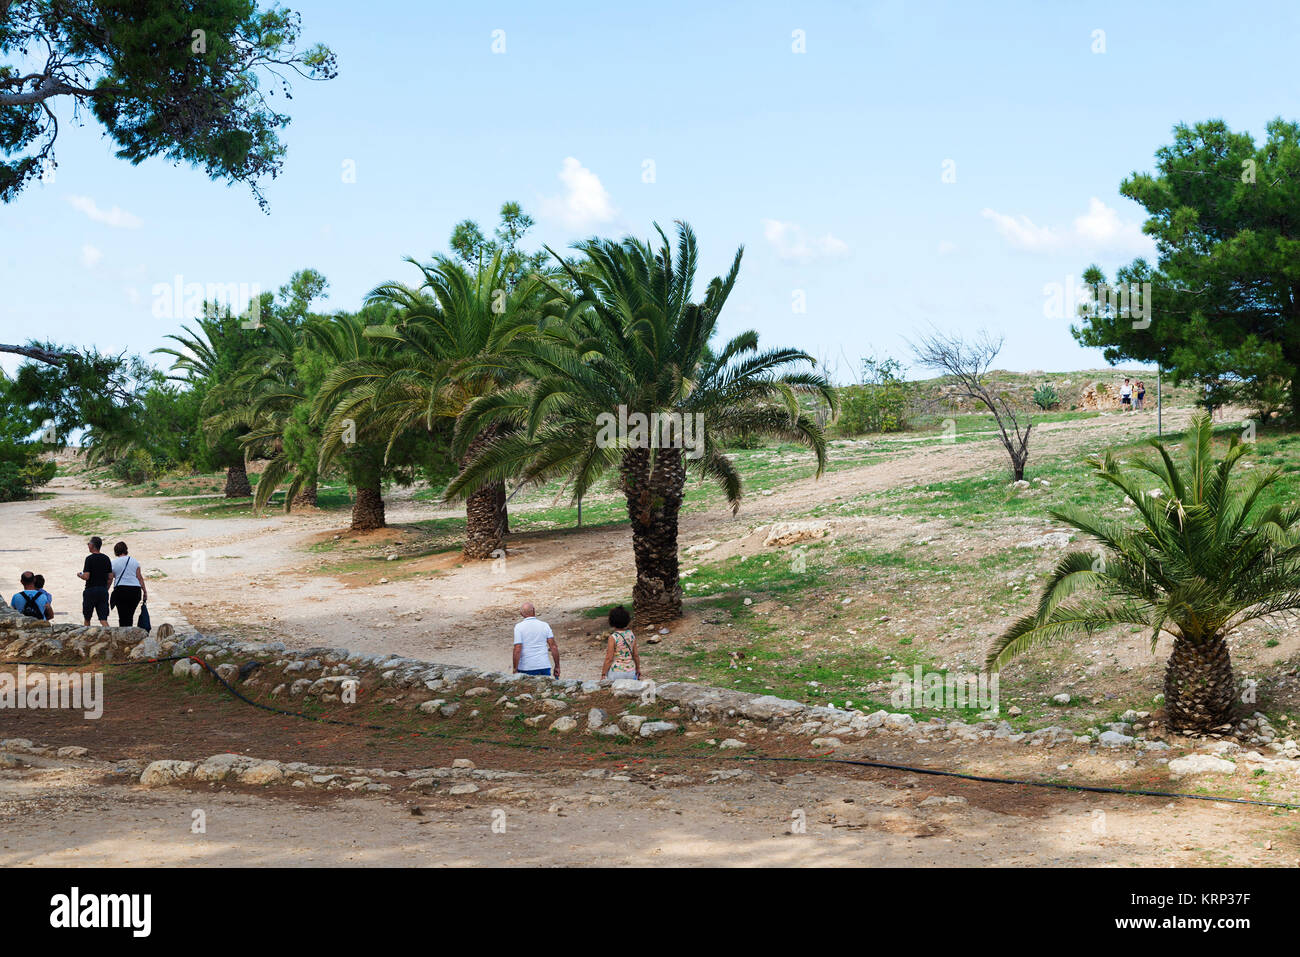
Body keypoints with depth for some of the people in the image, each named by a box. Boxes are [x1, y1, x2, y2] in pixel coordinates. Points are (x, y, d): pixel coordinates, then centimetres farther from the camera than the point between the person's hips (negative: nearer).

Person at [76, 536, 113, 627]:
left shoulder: (89, 558, -10)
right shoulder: (106, 558, 7)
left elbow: (86, 577, -15)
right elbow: (110, 577, 8)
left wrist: (79, 575, 6)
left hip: (91, 590, -4)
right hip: (103, 590, 4)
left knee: (87, 617, 13)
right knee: (103, 618, -2)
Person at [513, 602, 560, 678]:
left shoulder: (519, 627, -5)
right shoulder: (545, 625, 3)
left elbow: (517, 650, -11)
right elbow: (554, 647, 1)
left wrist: (515, 669, -6)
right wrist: (557, 666, 7)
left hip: (526, 669, -2)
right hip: (544, 666, 2)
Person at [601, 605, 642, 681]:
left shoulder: (613, 637, -15)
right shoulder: (631, 635, 0)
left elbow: (609, 658, -14)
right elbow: (635, 655, 6)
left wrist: (603, 674, -6)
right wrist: (638, 669, 19)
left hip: (616, 672, -5)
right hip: (631, 672, 5)